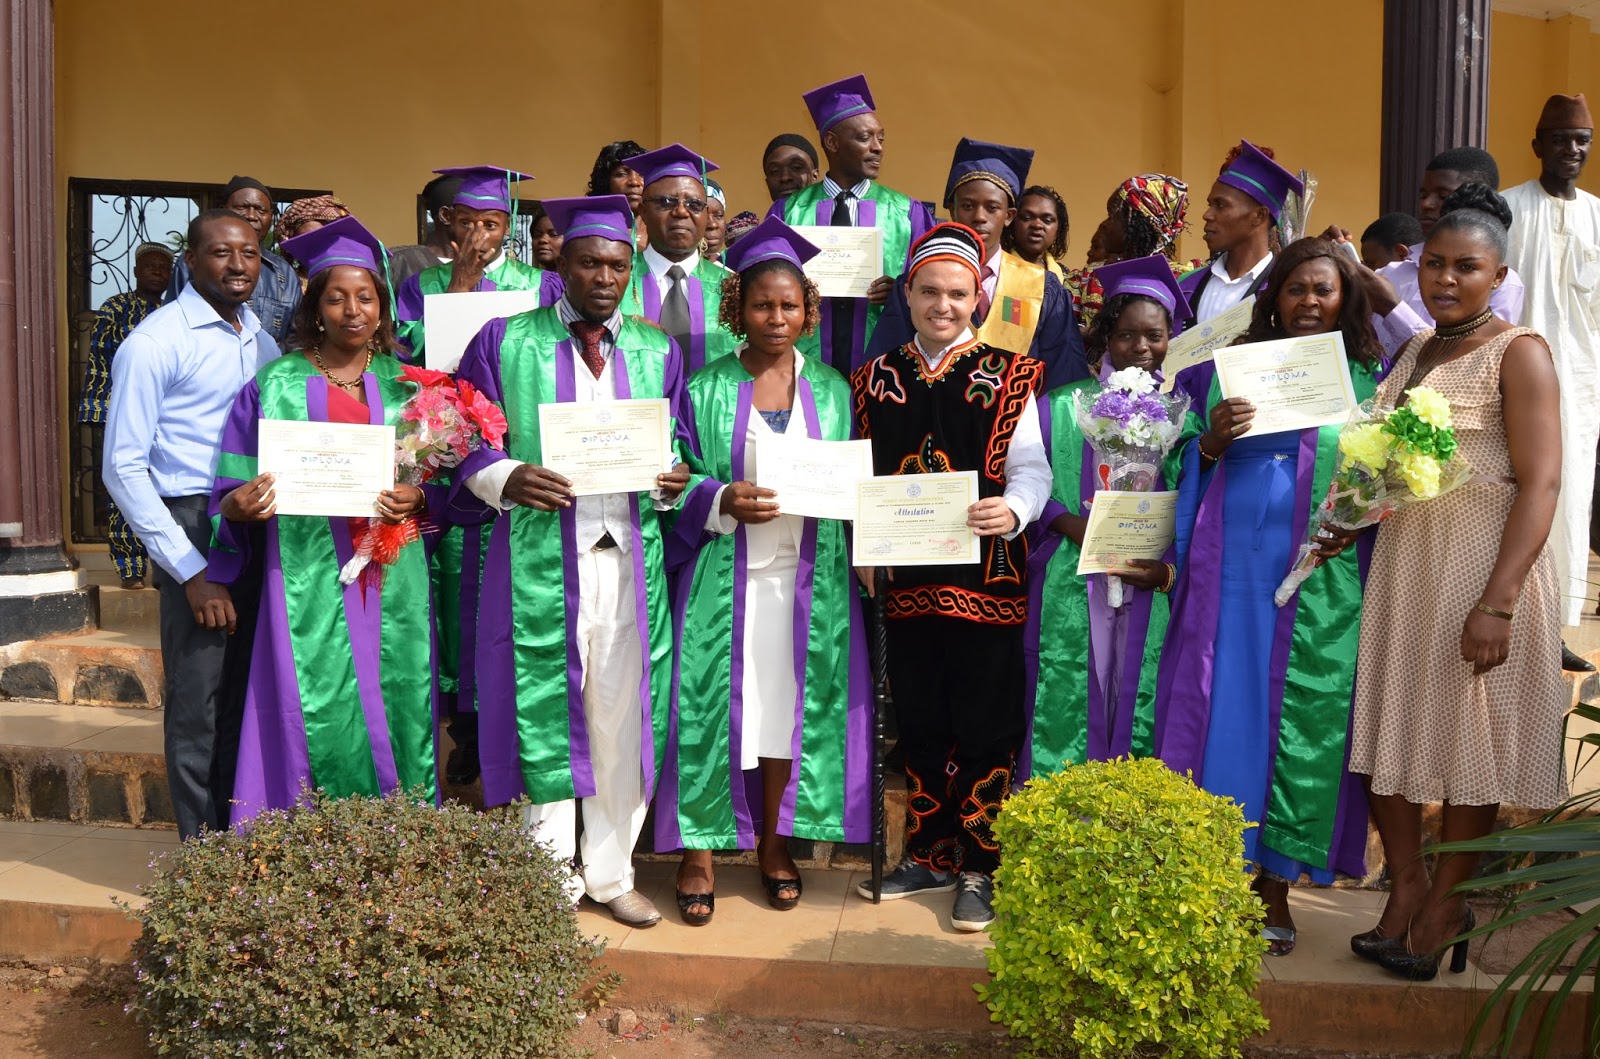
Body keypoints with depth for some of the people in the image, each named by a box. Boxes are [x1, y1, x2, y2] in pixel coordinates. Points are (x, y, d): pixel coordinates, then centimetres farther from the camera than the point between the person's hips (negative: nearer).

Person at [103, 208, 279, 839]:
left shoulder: (261, 340, 13)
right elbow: (124, 468, -10)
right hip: (197, 532, -6)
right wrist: (192, 573, -14)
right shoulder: (155, 344, -6)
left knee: (251, 698, 13)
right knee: (199, 704, 1)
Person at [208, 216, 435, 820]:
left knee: (396, 712, 4)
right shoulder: (275, 385, 4)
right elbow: (232, 495, 4)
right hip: (308, 582, -2)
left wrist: (417, 497, -9)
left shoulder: (405, 385, 10)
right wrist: (242, 504, -17)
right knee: (319, 722, -3)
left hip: (392, 588, 2)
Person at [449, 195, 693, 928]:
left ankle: (610, 873, 22)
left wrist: (674, 484, -8)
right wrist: (504, 479, -16)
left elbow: (679, 451, 14)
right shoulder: (505, 340, 6)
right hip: (539, 559, -2)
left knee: (623, 717, 7)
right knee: (546, 715, 2)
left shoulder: (658, 353, 14)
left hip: (630, 559, 3)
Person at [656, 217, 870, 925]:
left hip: (810, 578, 2)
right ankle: (700, 848, 13)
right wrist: (723, 501, -18)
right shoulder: (706, 390, 4)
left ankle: (775, 840, 23)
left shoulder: (832, 390, 9)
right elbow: (678, 482, 0)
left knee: (795, 703, 5)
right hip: (727, 575, -2)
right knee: (715, 701, -2)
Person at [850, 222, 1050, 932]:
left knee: (984, 727, 2)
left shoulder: (1006, 377, 1)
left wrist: (1012, 510, -26)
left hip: (985, 576, -3)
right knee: (919, 724, 13)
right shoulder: (876, 378, 12)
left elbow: (1031, 467, -5)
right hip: (906, 580, 4)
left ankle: (979, 869, 17)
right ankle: (929, 857, 29)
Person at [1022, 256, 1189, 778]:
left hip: (1152, 592, 1)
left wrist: (1169, 568, -8)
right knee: (1067, 710, 0)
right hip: (1073, 592, -1)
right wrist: (1077, 528, -15)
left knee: (1137, 711, 5)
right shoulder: (1063, 407, 5)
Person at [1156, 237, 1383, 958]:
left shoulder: (1366, 380, 9)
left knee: (1305, 721, 3)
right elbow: (1193, 469, 9)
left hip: (1325, 581, 0)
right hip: (1234, 570, 0)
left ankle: (1275, 884, 14)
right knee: (1223, 713, 0)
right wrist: (1212, 443, -12)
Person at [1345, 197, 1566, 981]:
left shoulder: (1519, 353, -7)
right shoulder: (1415, 351, 14)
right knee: (1390, 726, 7)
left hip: (1482, 559, -6)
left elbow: (1540, 484, -15)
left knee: (1468, 737, 3)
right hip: (1402, 557, 6)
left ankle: (1444, 906, 18)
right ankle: (1407, 887, 22)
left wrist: (1498, 602, -22)